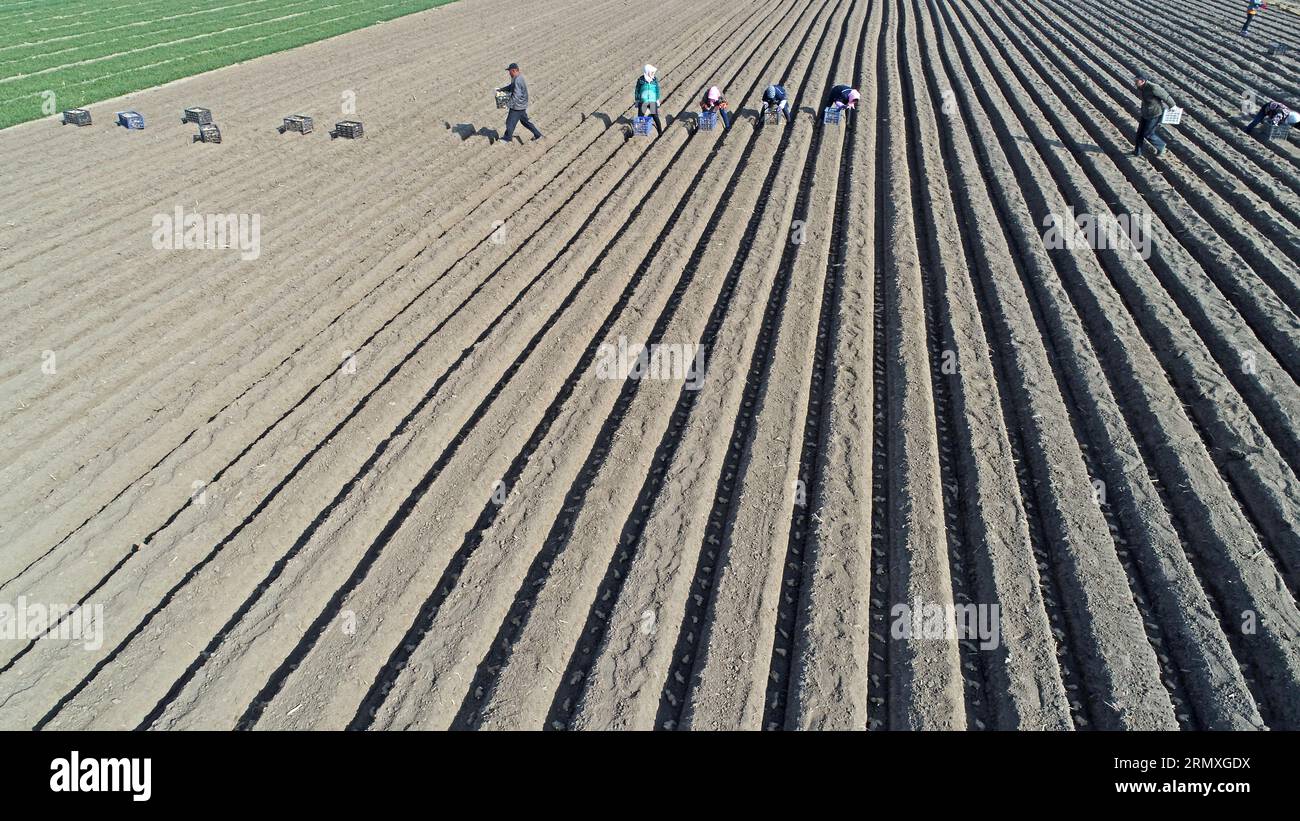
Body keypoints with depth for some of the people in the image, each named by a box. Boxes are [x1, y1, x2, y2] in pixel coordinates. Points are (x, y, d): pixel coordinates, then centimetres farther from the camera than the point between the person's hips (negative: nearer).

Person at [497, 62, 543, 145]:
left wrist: (508, 105, -26)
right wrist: (501, 89, 15)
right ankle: (537, 135, 26)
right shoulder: (518, 78, 7)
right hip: (522, 106, 10)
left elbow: (516, 96, -29)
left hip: (517, 107, -10)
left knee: (510, 122, 5)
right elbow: (511, 87, 23)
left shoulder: (517, 81, -25)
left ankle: (507, 139, 20)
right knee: (525, 121, 21)